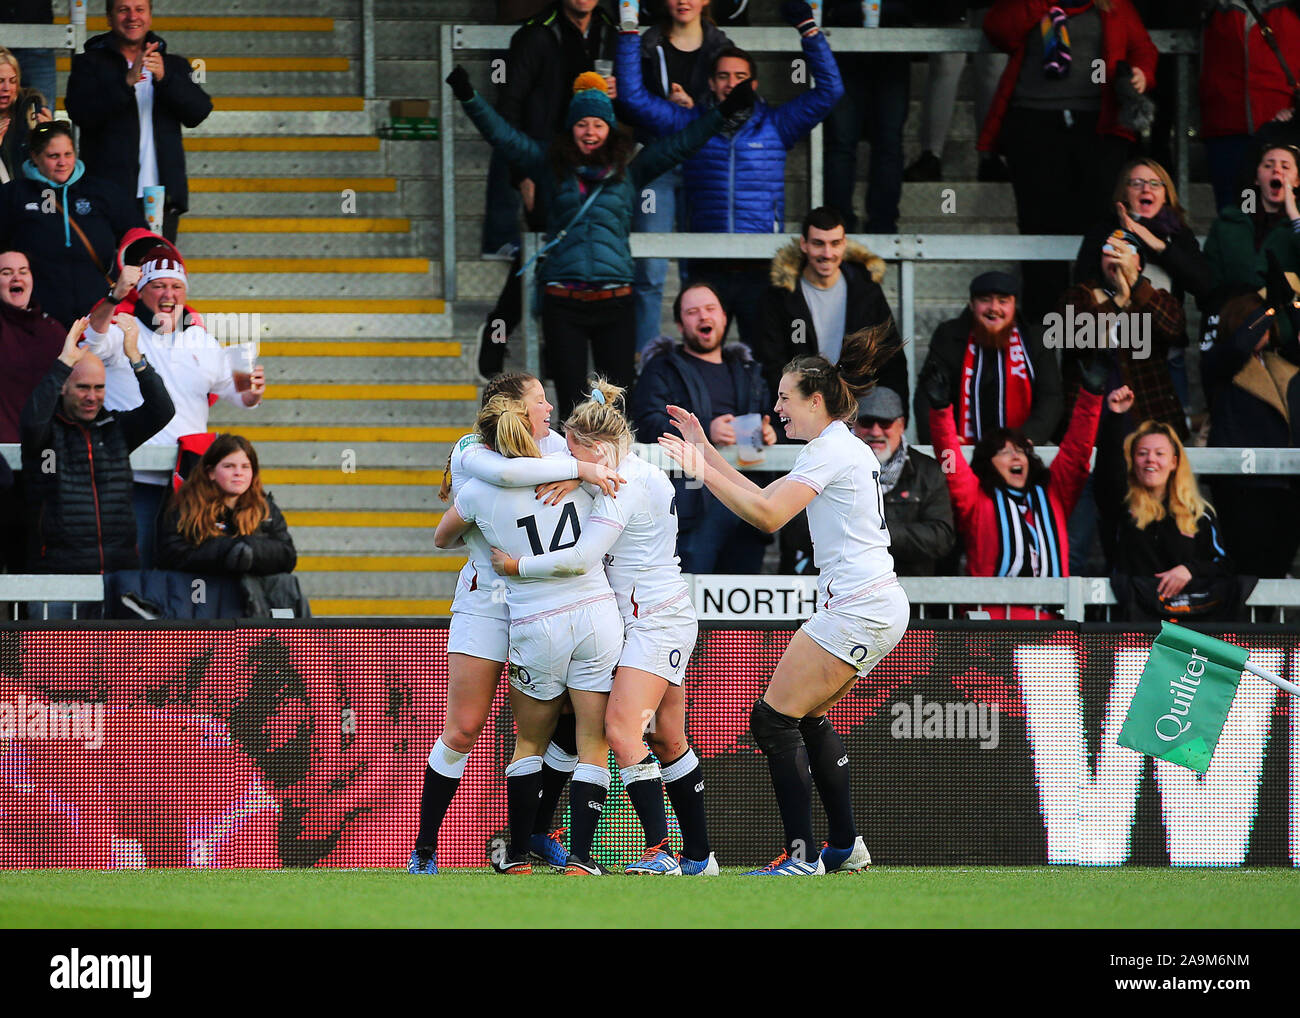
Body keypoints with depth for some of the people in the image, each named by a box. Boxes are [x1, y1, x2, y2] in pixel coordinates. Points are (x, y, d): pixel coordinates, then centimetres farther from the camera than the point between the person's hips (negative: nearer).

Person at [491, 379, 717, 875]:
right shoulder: (641, 471, 12)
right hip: (662, 616, 10)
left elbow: (581, 558, -25)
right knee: (667, 739, 10)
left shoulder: (623, 488, -18)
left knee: (622, 727, -20)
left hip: (656, 620, -10)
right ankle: (698, 856, 13)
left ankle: (660, 850, -25)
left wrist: (516, 566, -15)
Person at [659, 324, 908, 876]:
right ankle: (845, 846, 22)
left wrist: (702, 471, -16)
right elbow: (768, 499, 24)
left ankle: (803, 854, -10)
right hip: (878, 607, 10)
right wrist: (707, 451, 21)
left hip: (856, 610, -10)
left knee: (774, 719, -8)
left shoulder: (829, 450, -12)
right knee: (807, 718, 20)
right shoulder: (847, 447, 19)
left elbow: (766, 515, -22)